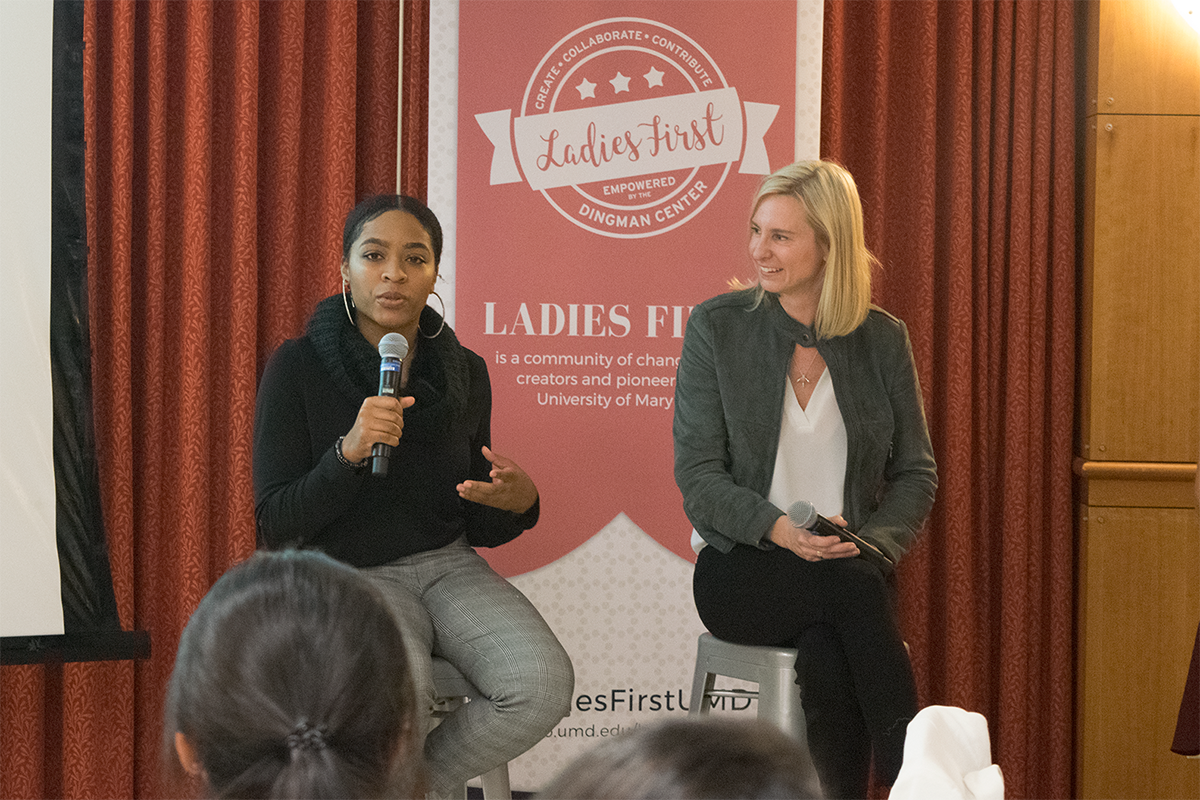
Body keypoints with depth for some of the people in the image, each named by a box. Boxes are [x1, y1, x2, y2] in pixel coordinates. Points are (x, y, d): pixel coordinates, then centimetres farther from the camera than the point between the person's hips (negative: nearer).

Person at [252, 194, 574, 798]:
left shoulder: (463, 373, 6)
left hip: (449, 565, 4)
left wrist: (517, 504, -11)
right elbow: (275, 525, -9)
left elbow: (479, 529, 13)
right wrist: (348, 452, -24)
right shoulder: (298, 368, -6)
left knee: (544, 686, -24)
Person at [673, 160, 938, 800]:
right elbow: (697, 472, -3)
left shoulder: (882, 339, 7)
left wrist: (870, 540, -13)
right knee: (853, 587, -33)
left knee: (823, 658, -33)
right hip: (742, 573, -1)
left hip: (850, 573, 1)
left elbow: (915, 472, 9)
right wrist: (777, 527, -21)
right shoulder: (716, 326, 1)